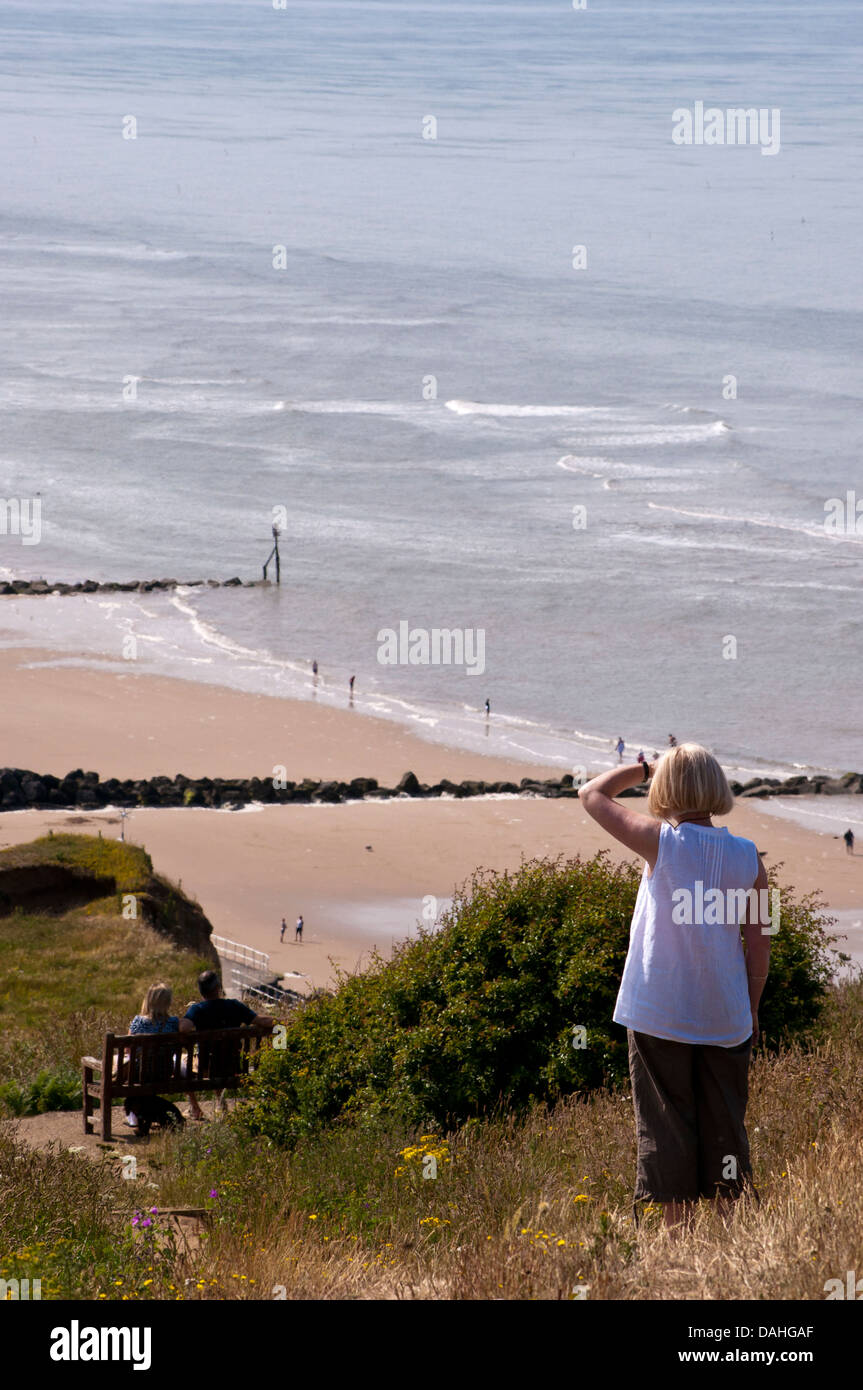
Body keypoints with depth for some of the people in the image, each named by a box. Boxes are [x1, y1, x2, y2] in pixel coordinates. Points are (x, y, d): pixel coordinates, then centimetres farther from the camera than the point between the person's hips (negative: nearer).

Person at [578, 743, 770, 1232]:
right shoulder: (747, 856, -2)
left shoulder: (662, 843, -11)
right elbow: (759, 943, 3)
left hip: (661, 1016, -3)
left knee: (667, 1126, 4)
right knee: (725, 1123, 11)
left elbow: (592, 794, 2)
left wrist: (647, 768, 11)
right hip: (725, 1017, 3)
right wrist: (752, 1009, 14)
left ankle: (677, 1227, 4)